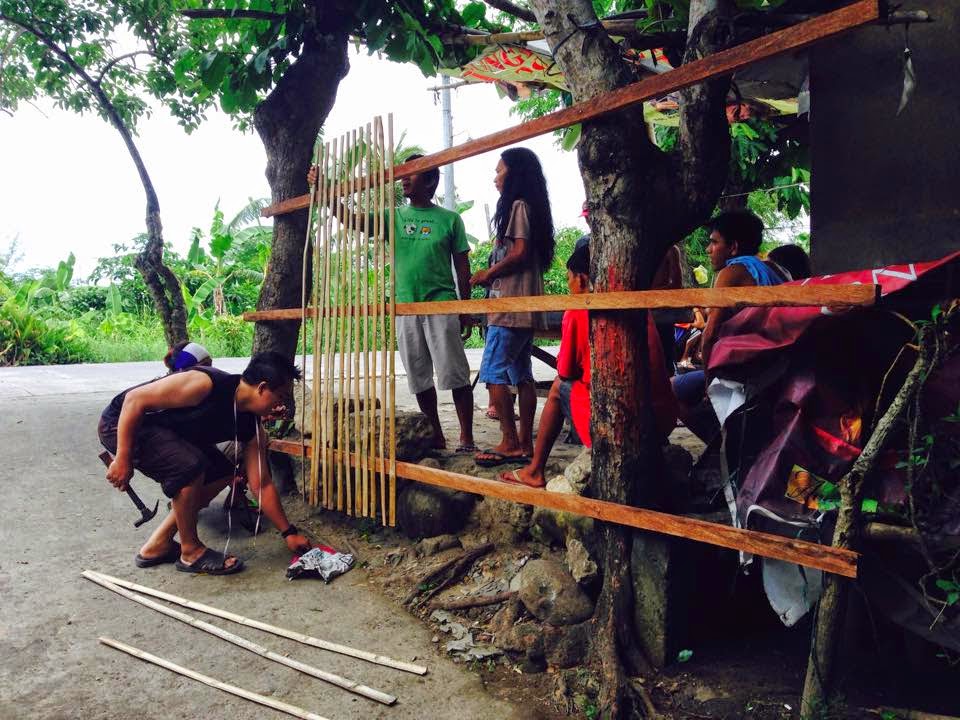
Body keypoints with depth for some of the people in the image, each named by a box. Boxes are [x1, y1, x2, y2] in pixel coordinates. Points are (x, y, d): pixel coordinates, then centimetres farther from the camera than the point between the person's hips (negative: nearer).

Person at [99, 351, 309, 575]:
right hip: (122, 425, -9)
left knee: (223, 473, 5)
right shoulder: (207, 384, -31)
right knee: (190, 465, -28)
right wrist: (123, 458, -27)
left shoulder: (249, 426, -6)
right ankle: (191, 552, -7)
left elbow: (262, 484, -2)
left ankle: (157, 545, 13)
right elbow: (135, 399, -27)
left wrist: (289, 532, -1)